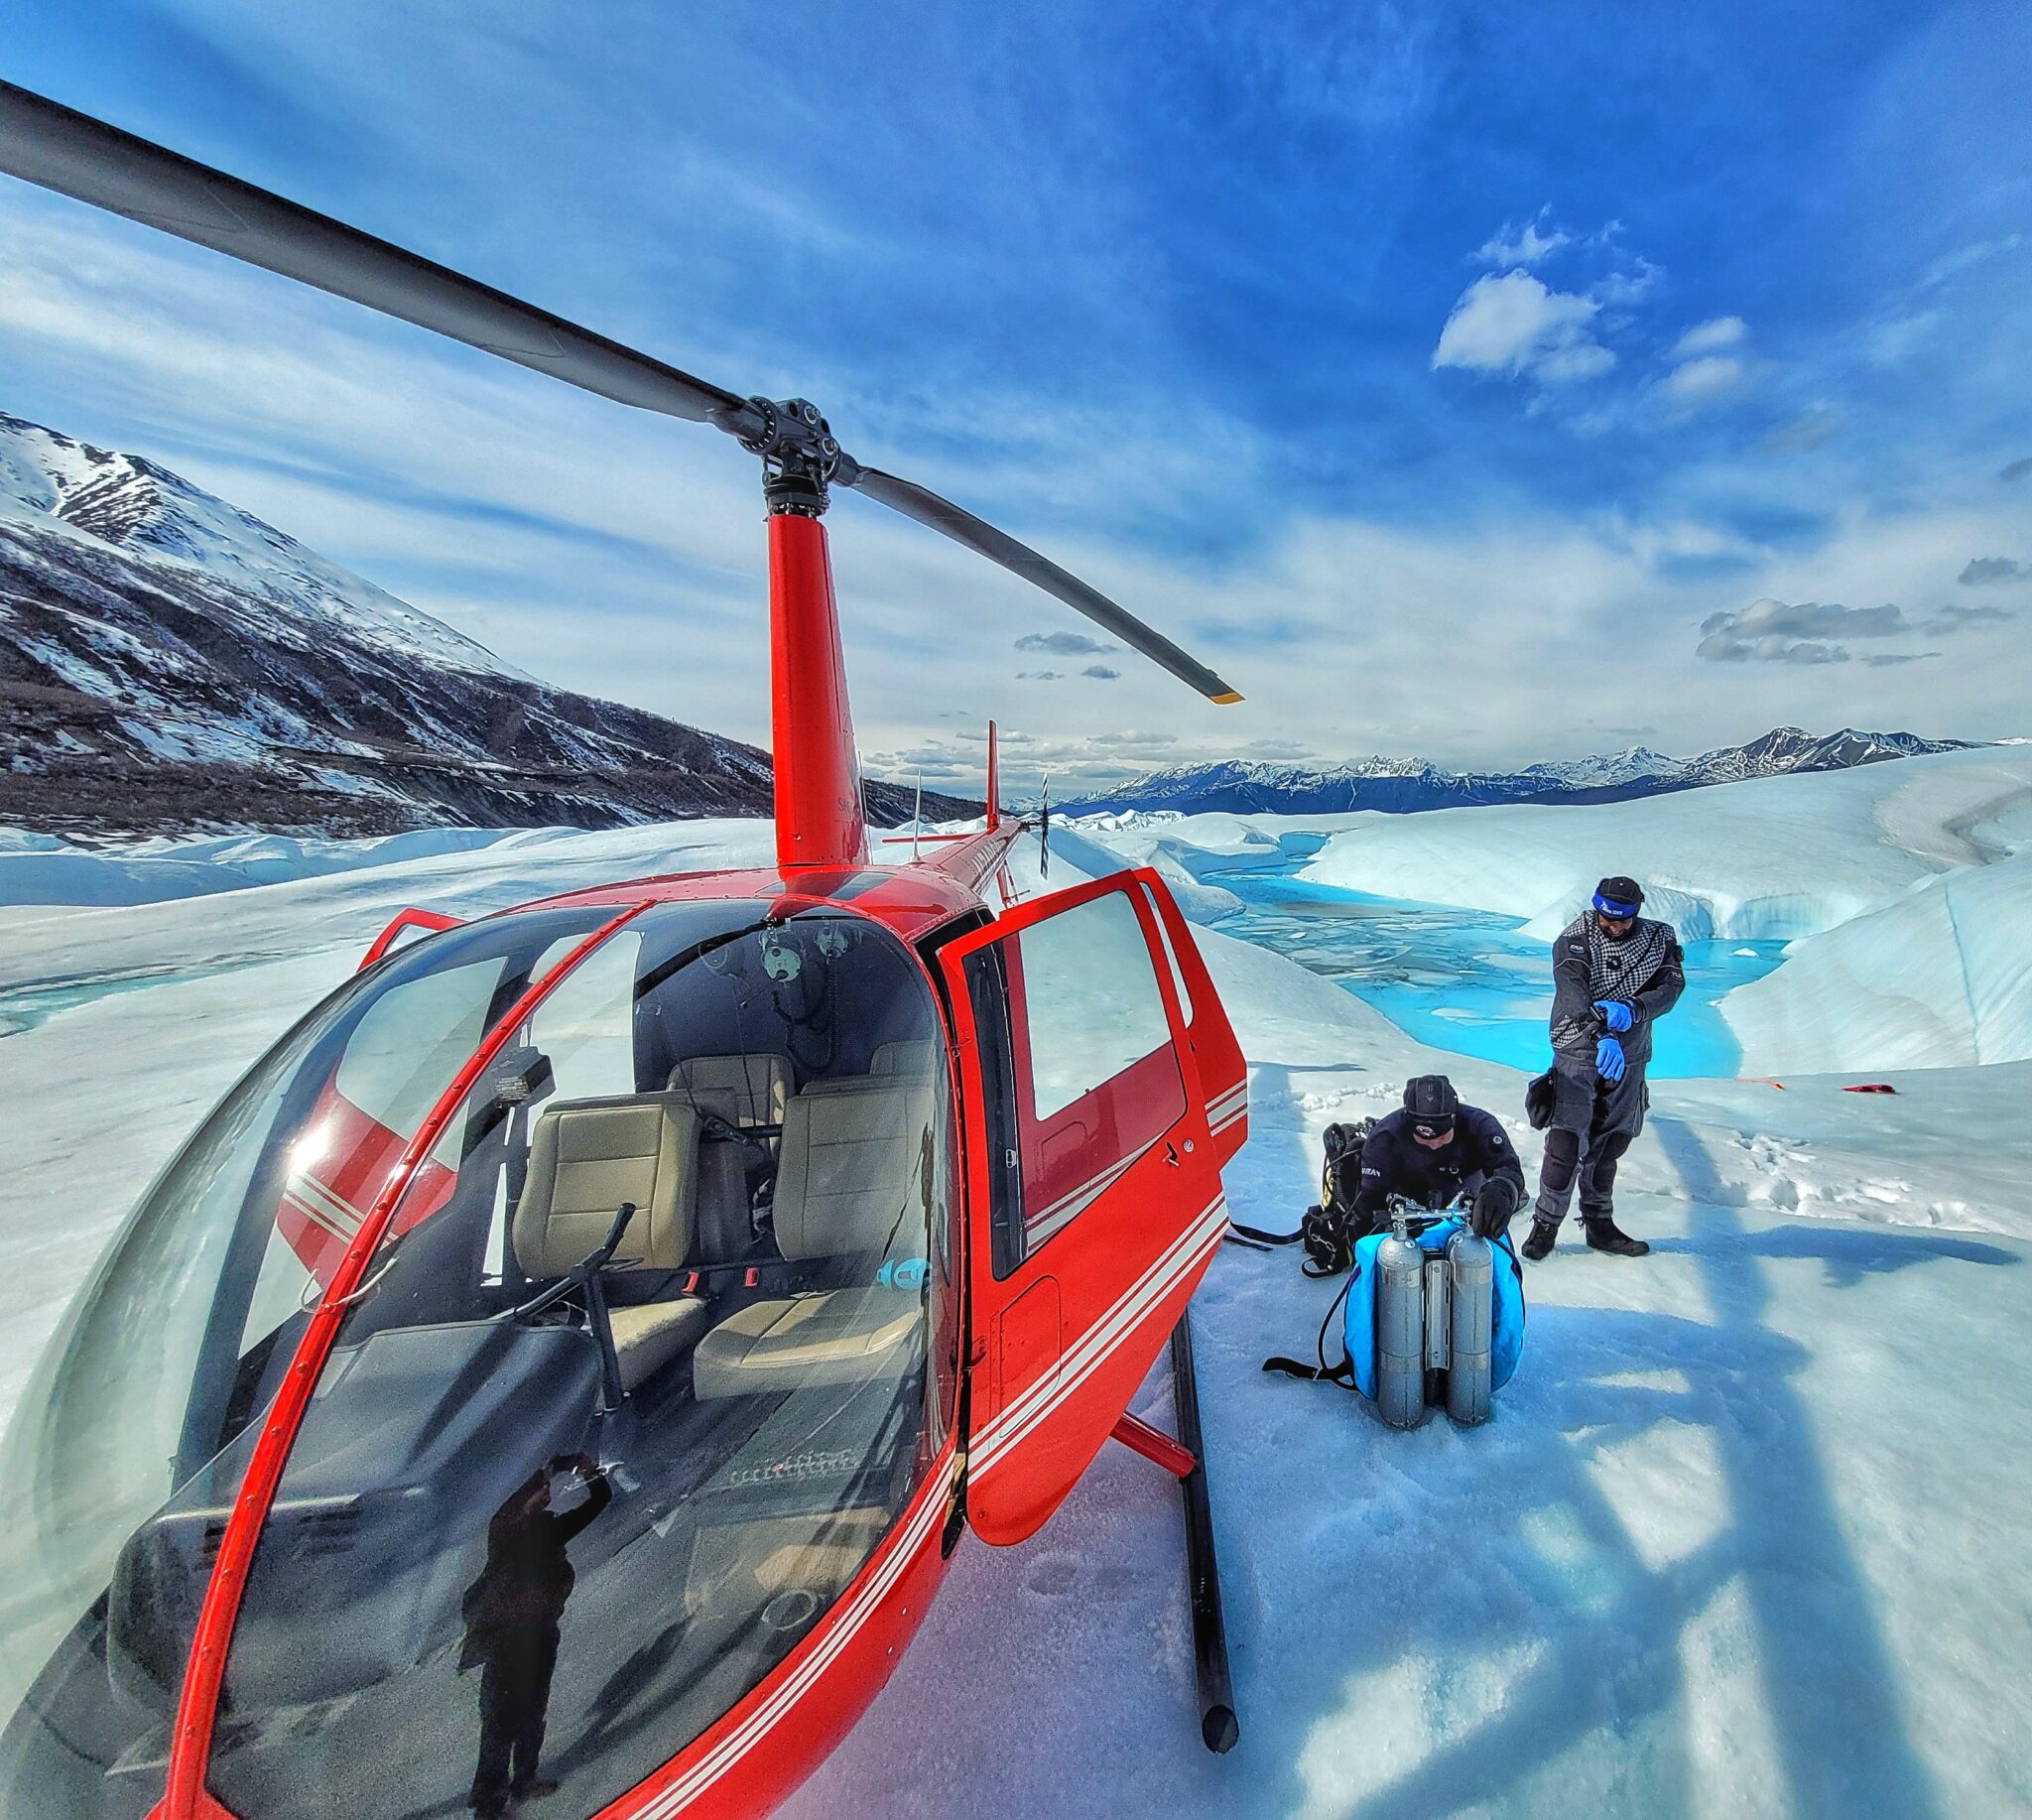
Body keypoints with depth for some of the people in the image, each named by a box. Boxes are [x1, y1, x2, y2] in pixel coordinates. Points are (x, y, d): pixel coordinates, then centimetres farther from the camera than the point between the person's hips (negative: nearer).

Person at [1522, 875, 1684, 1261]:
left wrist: (1630, 1010, -27)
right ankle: (1546, 1224, 3)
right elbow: (1573, 994, -24)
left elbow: (1671, 986, -9)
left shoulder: (1659, 939, 2)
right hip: (1579, 1052, -4)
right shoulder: (1574, 939, -11)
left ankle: (1600, 1224, 28)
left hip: (1629, 1057, 4)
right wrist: (1602, 1035, -39)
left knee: (1610, 1144, 14)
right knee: (1567, 1142, -10)